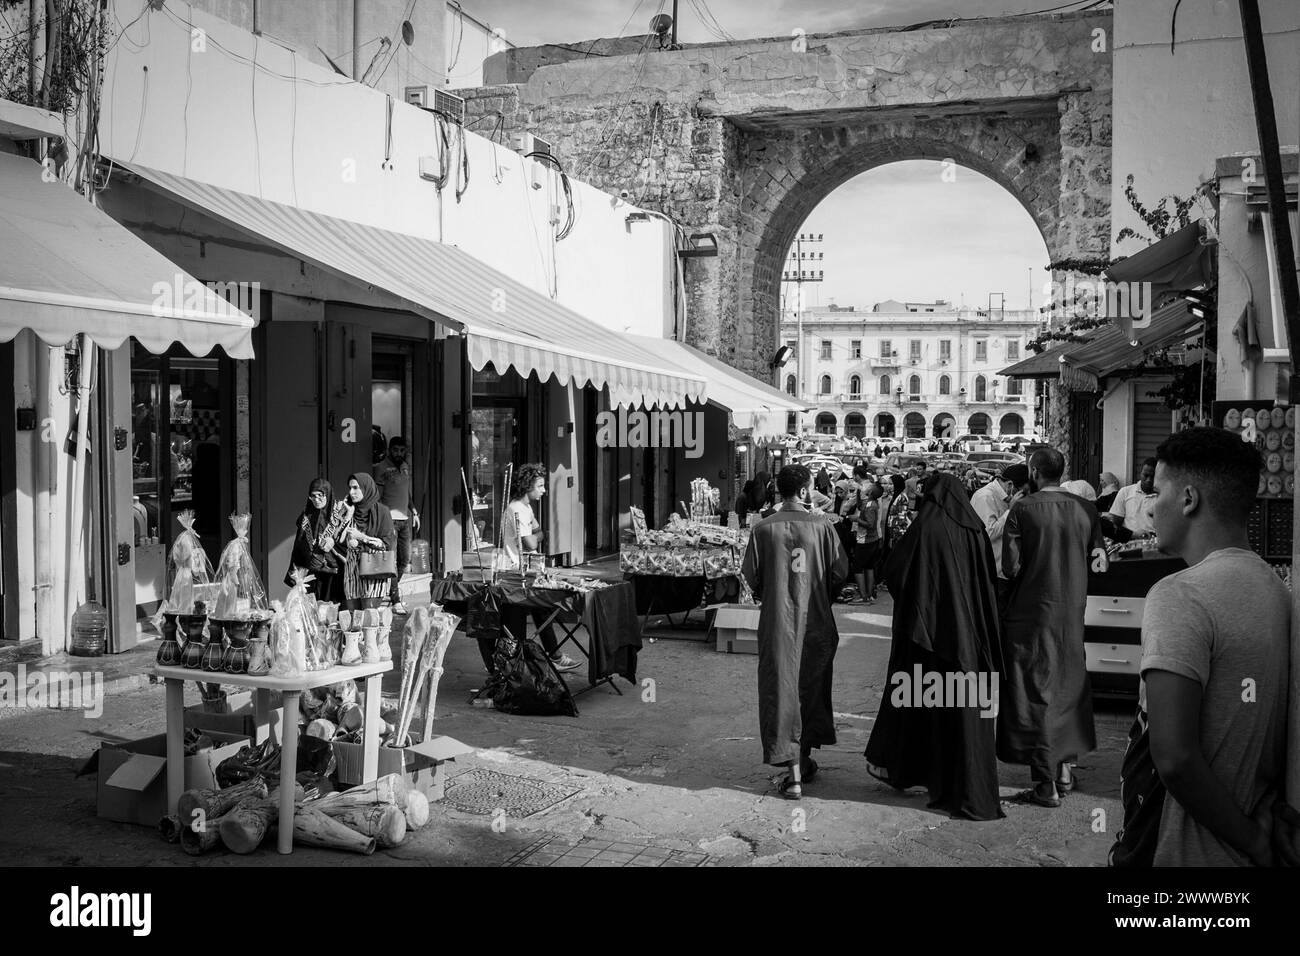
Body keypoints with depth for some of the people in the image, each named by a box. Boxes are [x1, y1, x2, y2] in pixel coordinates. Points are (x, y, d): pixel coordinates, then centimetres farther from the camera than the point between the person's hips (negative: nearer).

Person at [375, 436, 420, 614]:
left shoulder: (406, 467, 15)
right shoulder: (383, 469, -6)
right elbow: (377, 498, -7)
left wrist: (414, 512, 19)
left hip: (405, 519, 7)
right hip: (390, 519, -7)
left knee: (405, 560, 10)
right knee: (391, 560, -7)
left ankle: (392, 590, 29)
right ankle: (395, 601, -6)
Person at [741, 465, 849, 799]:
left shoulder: (763, 528, -7)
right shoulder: (822, 526, -6)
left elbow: (750, 575, -5)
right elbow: (840, 572, -5)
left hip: (777, 622, -1)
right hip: (815, 621, 1)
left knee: (781, 690, 2)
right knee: (811, 688, 17)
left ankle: (794, 775, -3)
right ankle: (804, 760, 29)